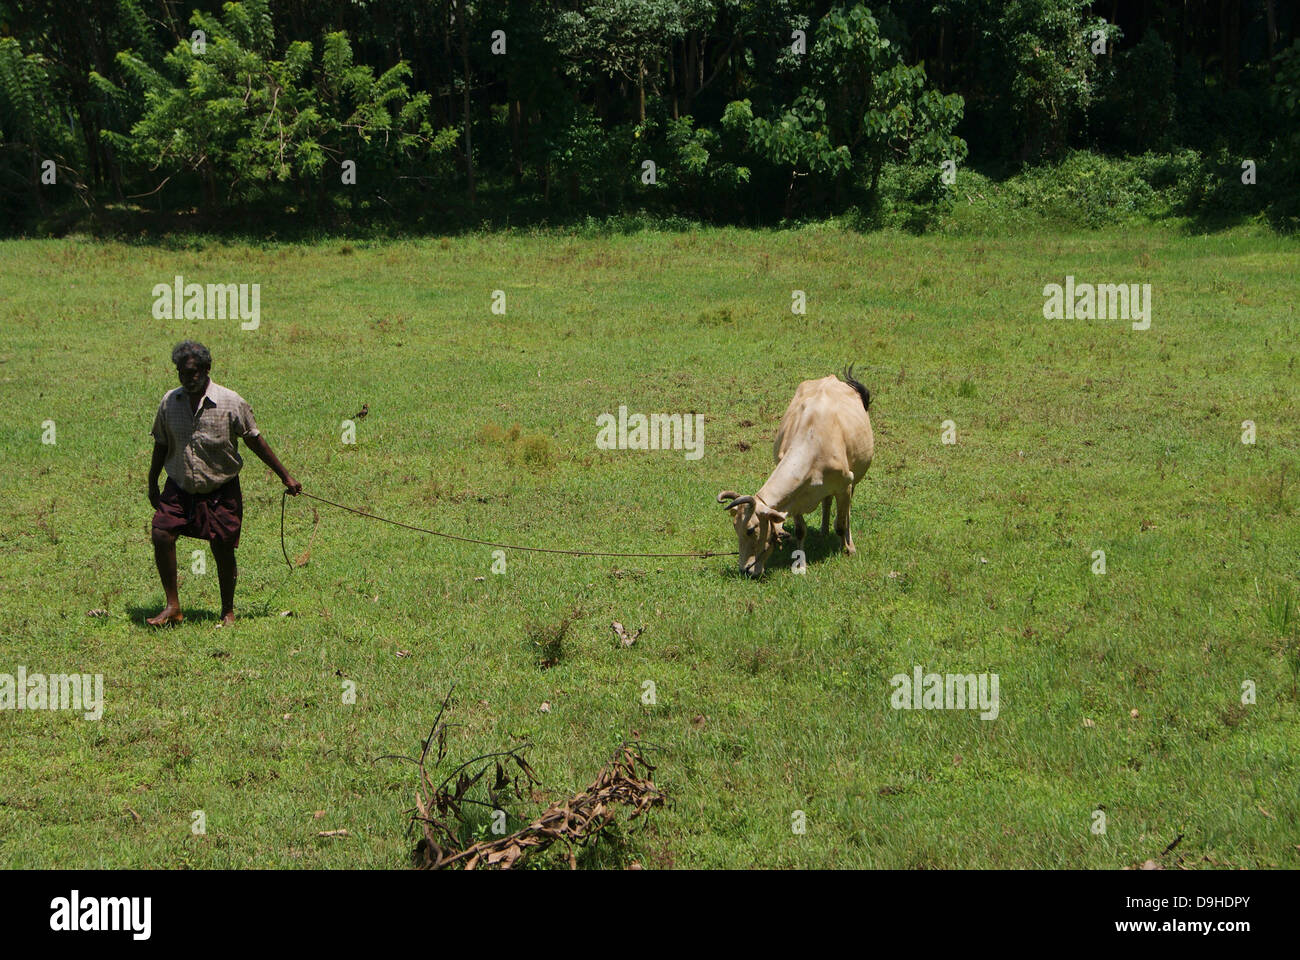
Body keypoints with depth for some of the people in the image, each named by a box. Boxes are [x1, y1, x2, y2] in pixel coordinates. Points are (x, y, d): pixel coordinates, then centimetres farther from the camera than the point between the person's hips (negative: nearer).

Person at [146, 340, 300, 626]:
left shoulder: (230, 403, -11)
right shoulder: (170, 401, -2)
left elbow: (255, 440, -2)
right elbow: (161, 444, 12)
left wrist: (285, 476, 2)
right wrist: (152, 484, 17)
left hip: (220, 492, -2)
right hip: (179, 488, 2)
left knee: (223, 550, 1)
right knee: (161, 535, -14)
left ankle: (228, 611, 22)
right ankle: (172, 606, -1)